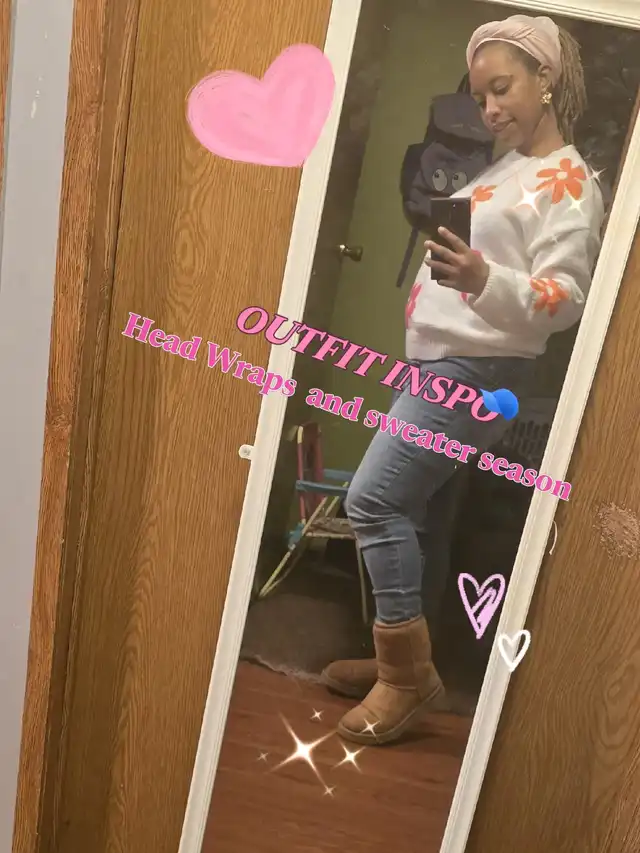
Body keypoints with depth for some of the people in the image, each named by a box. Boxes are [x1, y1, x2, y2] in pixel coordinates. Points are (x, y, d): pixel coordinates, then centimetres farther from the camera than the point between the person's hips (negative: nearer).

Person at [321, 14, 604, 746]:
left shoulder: (570, 184, -8)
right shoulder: (505, 169, 18)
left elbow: (565, 300, -16)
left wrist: (483, 281, -32)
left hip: (478, 372, -9)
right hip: (433, 360, 9)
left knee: (373, 500, -14)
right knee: (397, 508, 9)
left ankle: (410, 673, -1)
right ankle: (400, 657, 22)